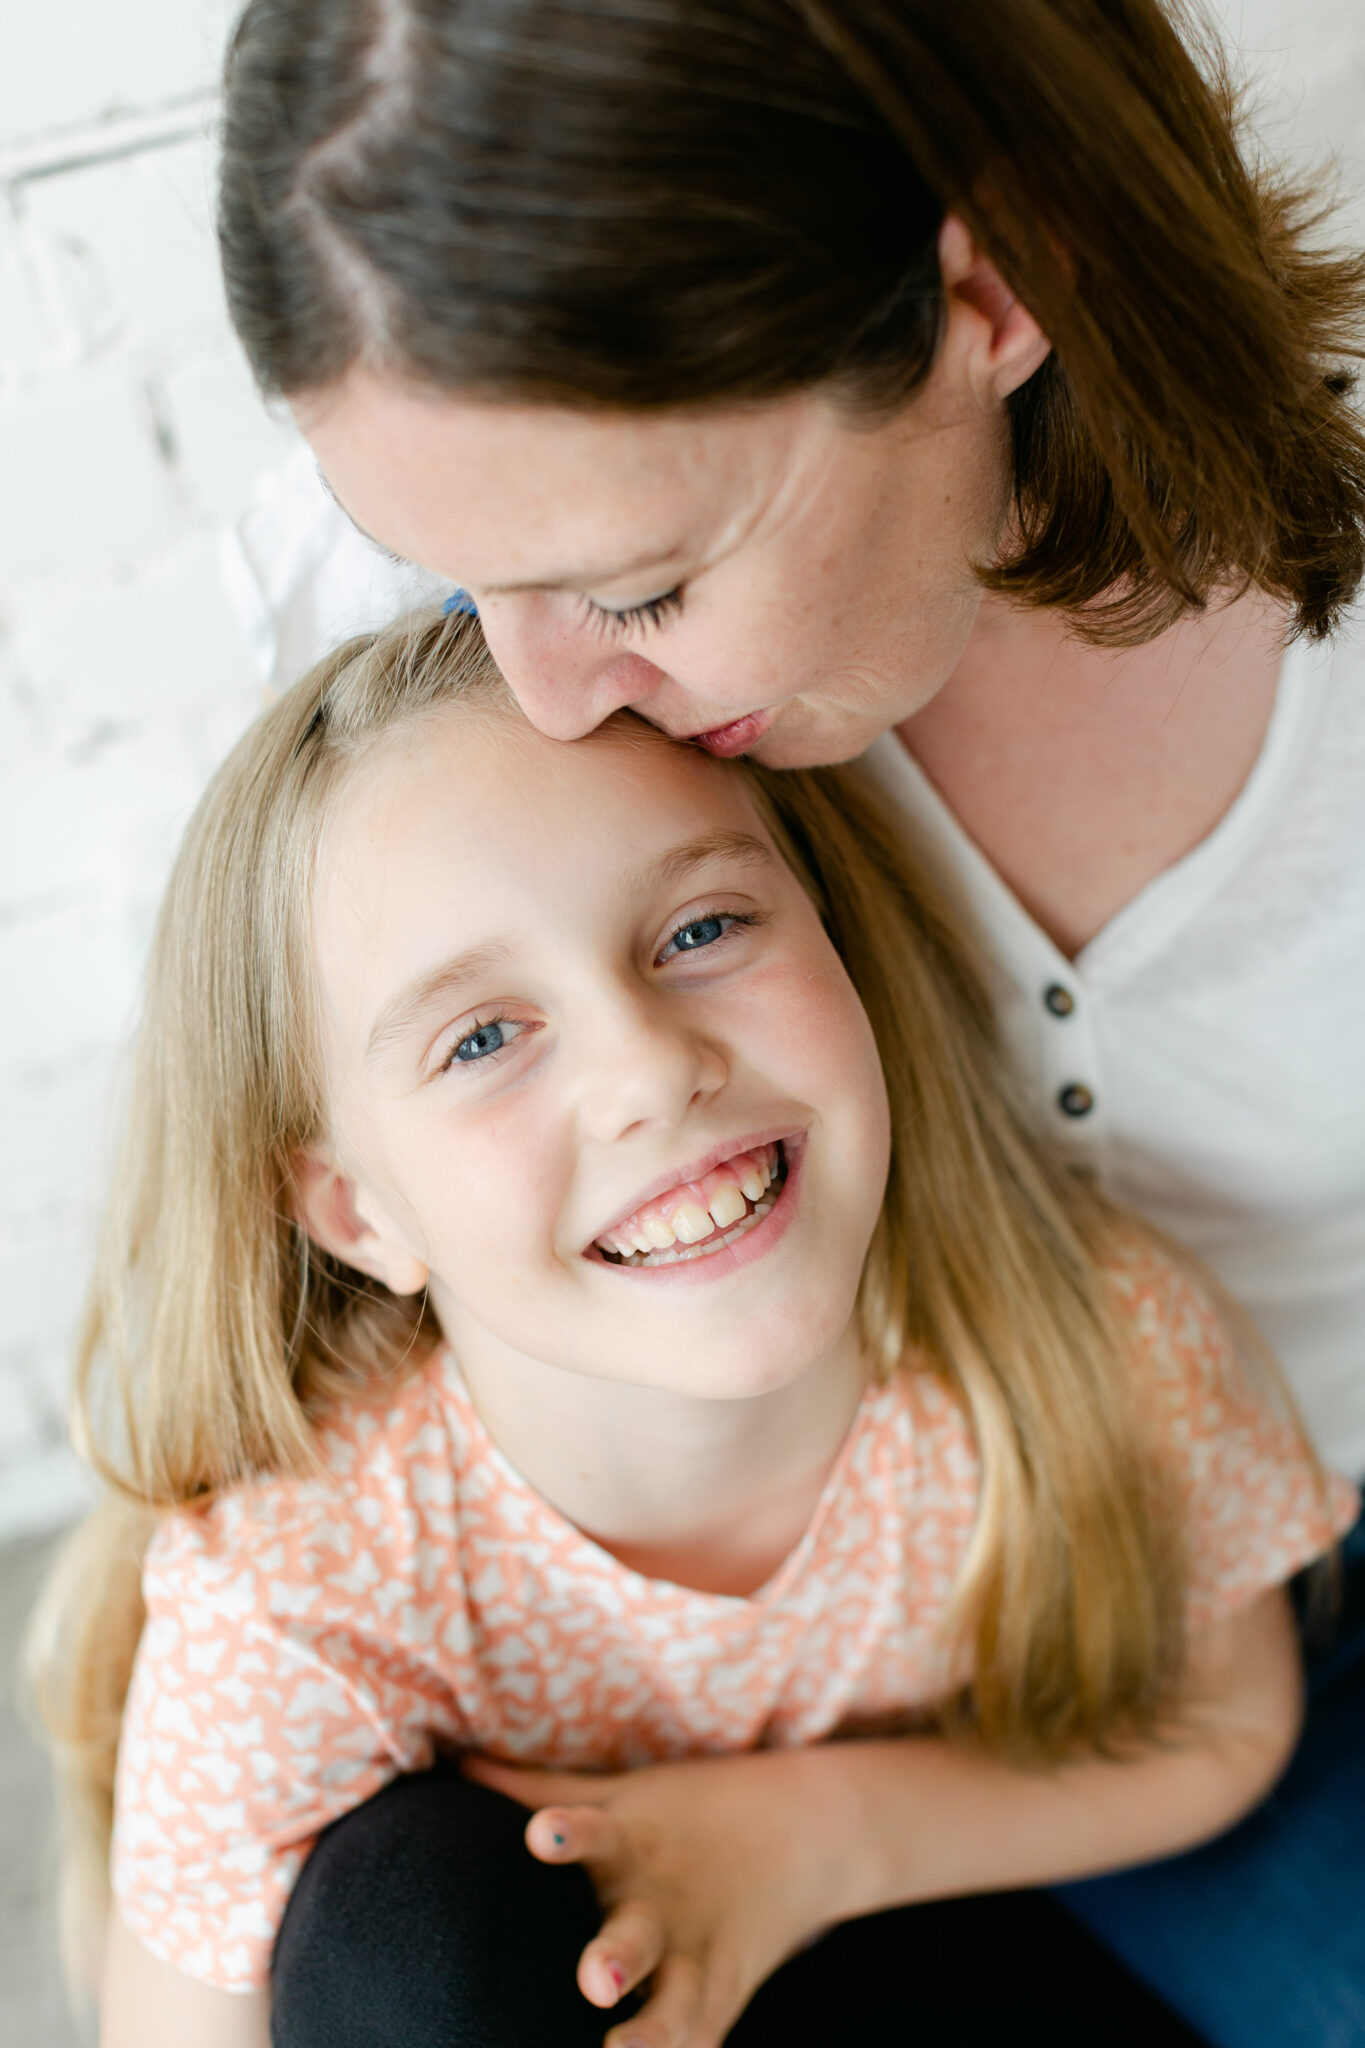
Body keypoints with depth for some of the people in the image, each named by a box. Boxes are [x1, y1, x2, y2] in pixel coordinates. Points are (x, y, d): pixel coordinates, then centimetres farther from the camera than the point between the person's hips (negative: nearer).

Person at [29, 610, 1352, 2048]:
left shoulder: (1105, 1338, -25)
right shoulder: (288, 1606, -31)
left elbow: (1226, 1726, -7)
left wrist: (826, 1825, -22)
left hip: (947, 1886, 3)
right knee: (411, 1911, -32)